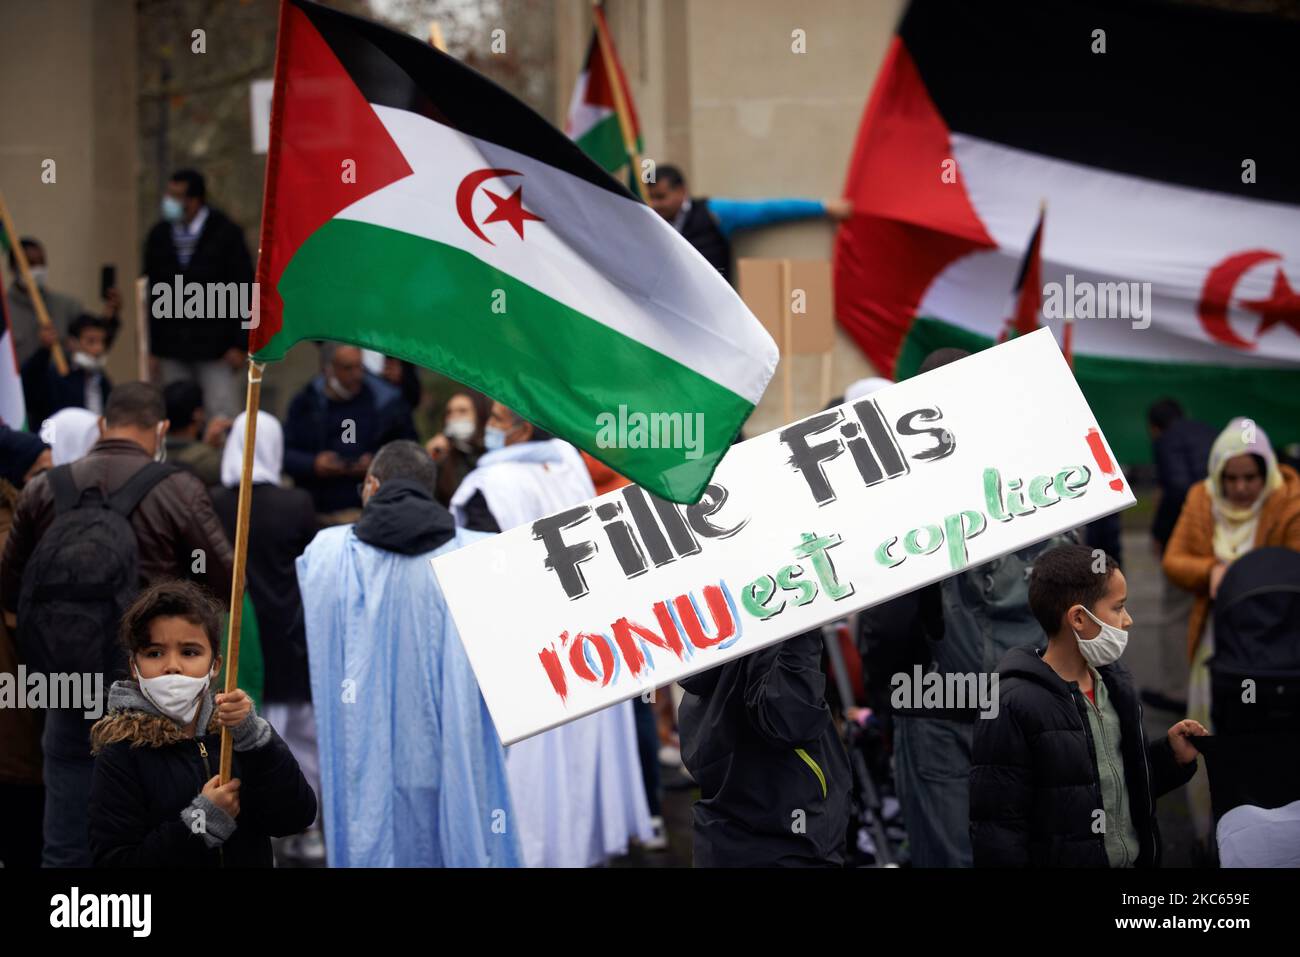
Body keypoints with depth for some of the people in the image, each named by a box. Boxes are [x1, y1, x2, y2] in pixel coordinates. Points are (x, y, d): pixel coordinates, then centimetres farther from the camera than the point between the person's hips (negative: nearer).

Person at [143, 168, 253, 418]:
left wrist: (240, 344, -8)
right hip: (172, 348, 4)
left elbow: (244, 291, -4)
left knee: (222, 417, -7)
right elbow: (150, 292, 11)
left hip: (215, 349, -4)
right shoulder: (159, 235, 7)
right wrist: (152, 348, 8)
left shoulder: (225, 233, -4)